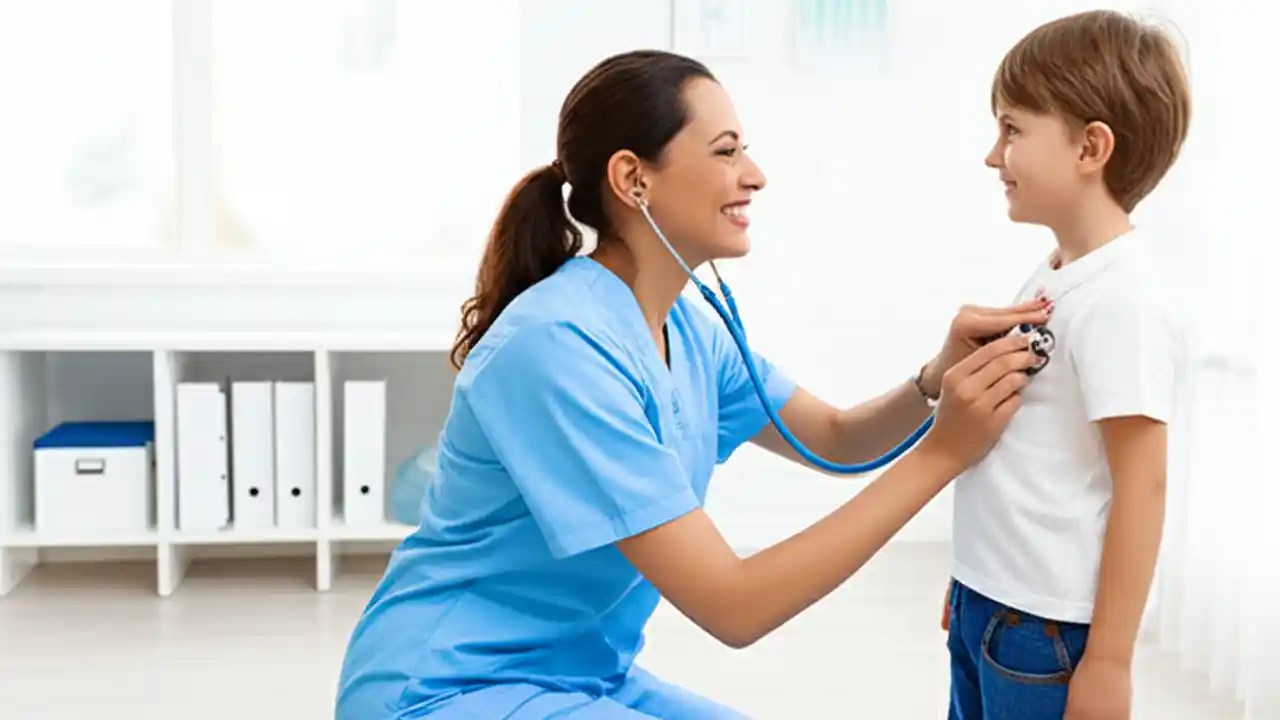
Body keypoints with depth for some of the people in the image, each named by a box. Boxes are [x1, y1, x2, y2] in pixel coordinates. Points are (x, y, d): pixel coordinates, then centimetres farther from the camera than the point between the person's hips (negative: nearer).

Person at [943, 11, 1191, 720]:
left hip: (1046, 628, -8)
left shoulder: (1121, 298, -20)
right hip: (988, 603, 8)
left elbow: (1141, 487, -20)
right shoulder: (1051, 277, 6)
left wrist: (1108, 662, -17)